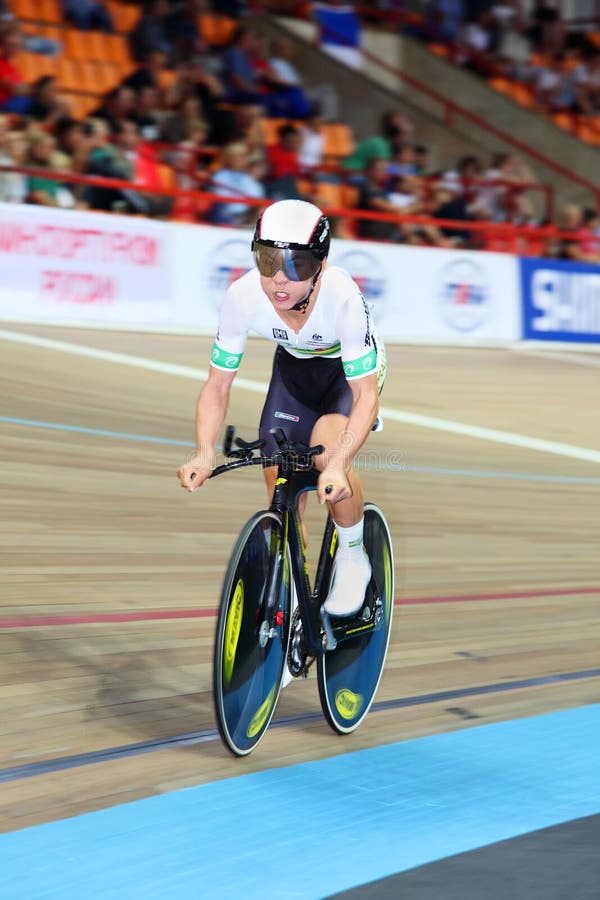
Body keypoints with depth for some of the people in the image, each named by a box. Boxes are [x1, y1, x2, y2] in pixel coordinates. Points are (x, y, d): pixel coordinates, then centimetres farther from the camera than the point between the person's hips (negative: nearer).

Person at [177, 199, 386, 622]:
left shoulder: (343, 297, -40)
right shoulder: (243, 297, -31)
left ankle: (353, 559, -5)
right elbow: (218, 385, -21)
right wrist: (205, 454, -37)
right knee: (282, 494, -5)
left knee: (329, 447, -31)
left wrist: (338, 465, -51)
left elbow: (366, 395, -38)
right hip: (295, 366, 3)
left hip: (351, 369, -3)